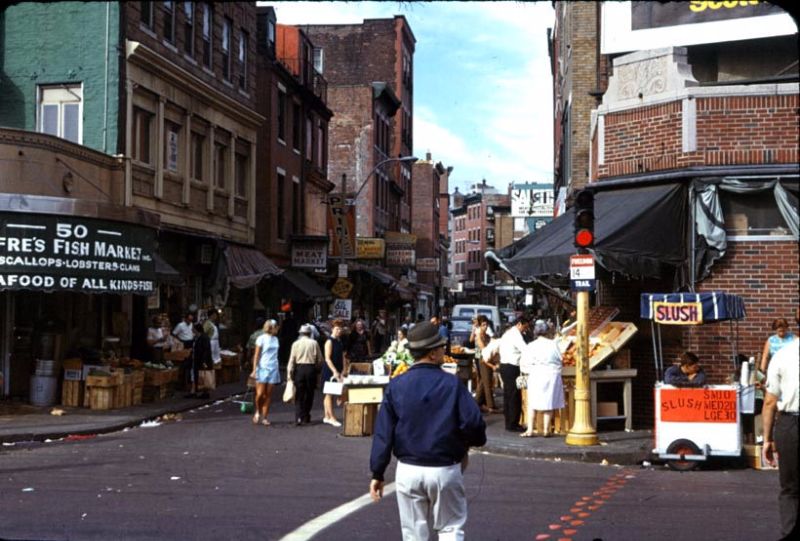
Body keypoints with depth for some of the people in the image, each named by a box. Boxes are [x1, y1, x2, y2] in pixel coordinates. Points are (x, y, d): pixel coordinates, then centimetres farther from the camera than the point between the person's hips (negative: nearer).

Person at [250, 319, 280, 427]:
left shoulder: (275, 339, 12)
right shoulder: (261, 339, -4)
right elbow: (256, 355, -5)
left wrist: (277, 369, 15)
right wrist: (254, 370, -10)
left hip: (273, 369, 5)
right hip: (263, 368, -5)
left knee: (268, 395, 2)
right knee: (260, 394, -8)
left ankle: (265, 417, 7)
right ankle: (258, 412, 17)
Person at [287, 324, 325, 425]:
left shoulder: (296, 343, 2)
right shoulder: (314, 343, 1)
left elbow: (292, 359, -1)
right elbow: (320, 359, 3)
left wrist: (289, 374, 3)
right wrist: (317, 367, 21)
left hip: (299, 368, 0)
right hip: (311, 368, 0)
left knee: (299, 395, 1)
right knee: (309, 394, 11)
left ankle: (298, 418, -11)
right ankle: (306, 417, 15)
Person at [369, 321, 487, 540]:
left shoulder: (396, 386, -2)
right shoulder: (452, 384, -9)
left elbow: (383, 433, -3)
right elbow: (473, 423, -14)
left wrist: (377, 473, 3)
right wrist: (473, 441, 9)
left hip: (408, 470, 2)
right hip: (445, 470, -2)